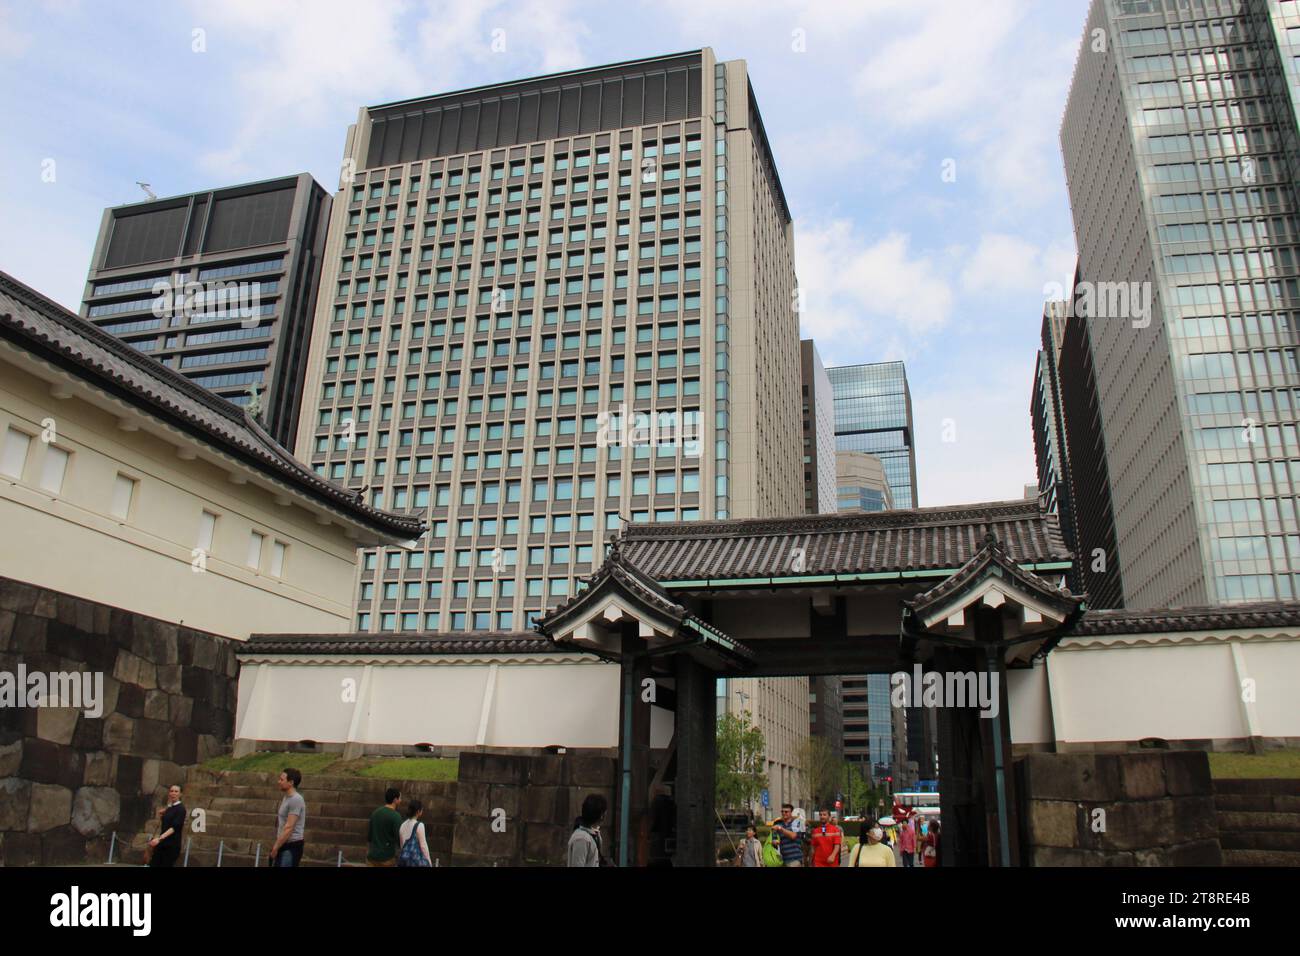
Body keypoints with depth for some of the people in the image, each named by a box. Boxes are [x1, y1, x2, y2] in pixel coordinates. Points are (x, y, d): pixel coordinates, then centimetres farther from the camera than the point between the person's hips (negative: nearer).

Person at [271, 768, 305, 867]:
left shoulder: (296, 800, -19)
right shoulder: (287, 798, 13)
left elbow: (289, 828, -21)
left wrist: (276, 847, -17)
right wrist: (276, 847, 18)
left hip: (291, 846, -10)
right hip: (284, 845, 10)